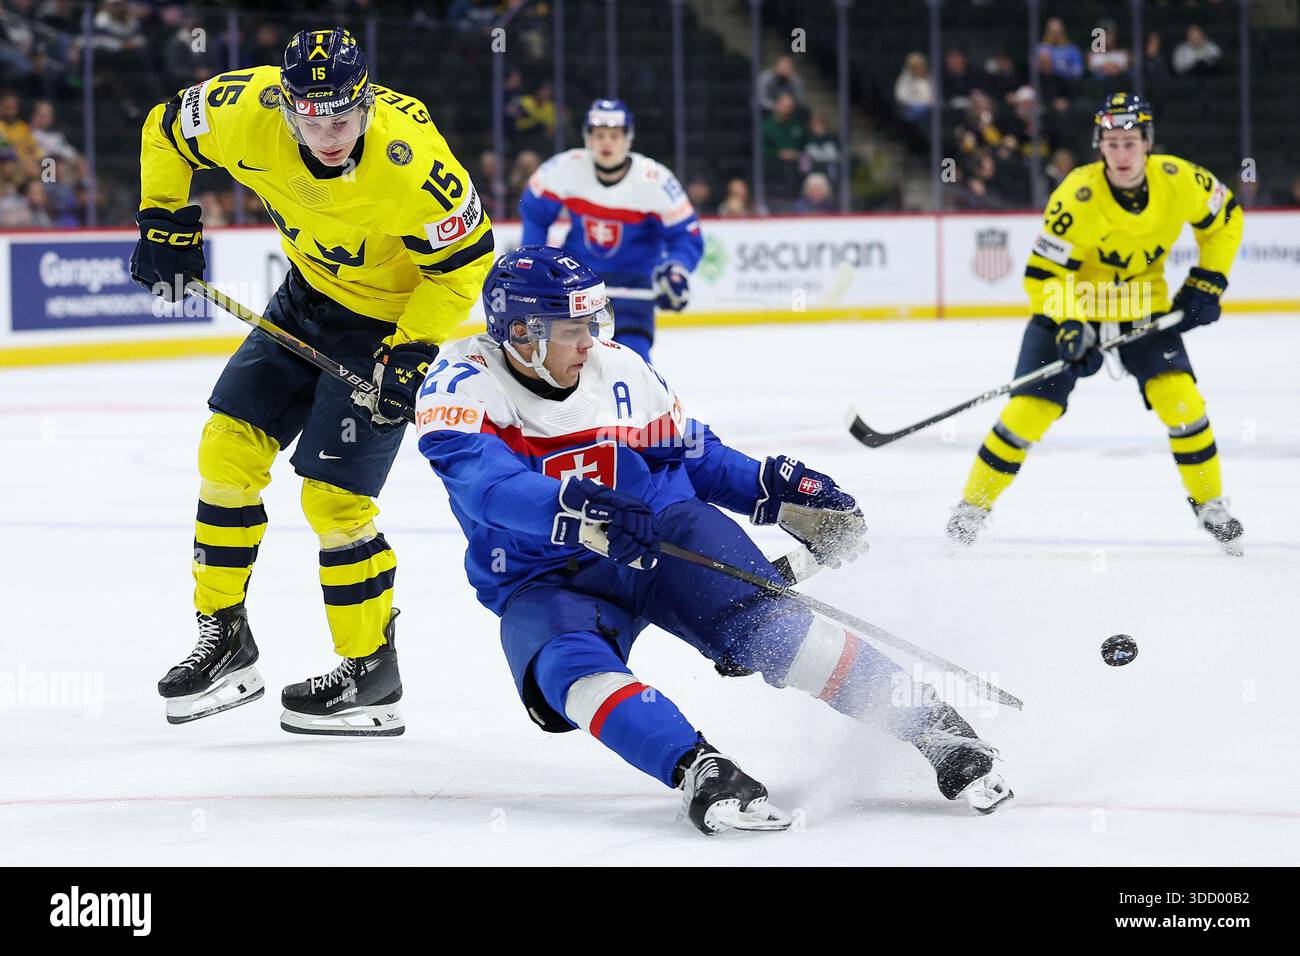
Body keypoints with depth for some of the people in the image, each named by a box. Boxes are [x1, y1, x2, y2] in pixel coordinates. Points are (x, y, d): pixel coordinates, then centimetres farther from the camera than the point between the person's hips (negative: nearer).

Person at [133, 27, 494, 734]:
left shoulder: (408, 157, -34)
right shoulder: (248, 112, -22)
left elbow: (466, 256, -20)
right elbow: (167, 130, 0)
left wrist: (411, 353, -22)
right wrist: (164, 224, -2)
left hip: (391, 320, -6)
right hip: (308, 295, 6)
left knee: (332, 496, -9)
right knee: (230, 446, 1)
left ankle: (372, 673, 5)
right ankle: (224, 640, 14)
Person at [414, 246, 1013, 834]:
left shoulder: (620, 369, 2)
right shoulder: (463, 383, -13)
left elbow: (694, 457, 17)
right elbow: (482, 482, -32)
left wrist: (778, 489, 4)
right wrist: (576, 509, -47)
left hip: (667, 532, 2)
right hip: (546, 580, -2)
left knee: (763, 621, -22)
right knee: (570, 663, -35)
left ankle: (931, 726, -17)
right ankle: (696, 769, -48)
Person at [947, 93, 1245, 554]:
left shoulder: (1178, 180, -19)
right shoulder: (1077, 196, -29)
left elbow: (1225, 217, 3)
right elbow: (1043, 273, -24)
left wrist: (1207, 282, -4)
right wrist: (1068, 327, -39)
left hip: (1144, 308, 2)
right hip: (1071, 307, -2)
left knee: (1180, 398, -14)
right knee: (1030, 409, -10)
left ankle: (1210, 505, 4)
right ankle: (973, 504, 7)